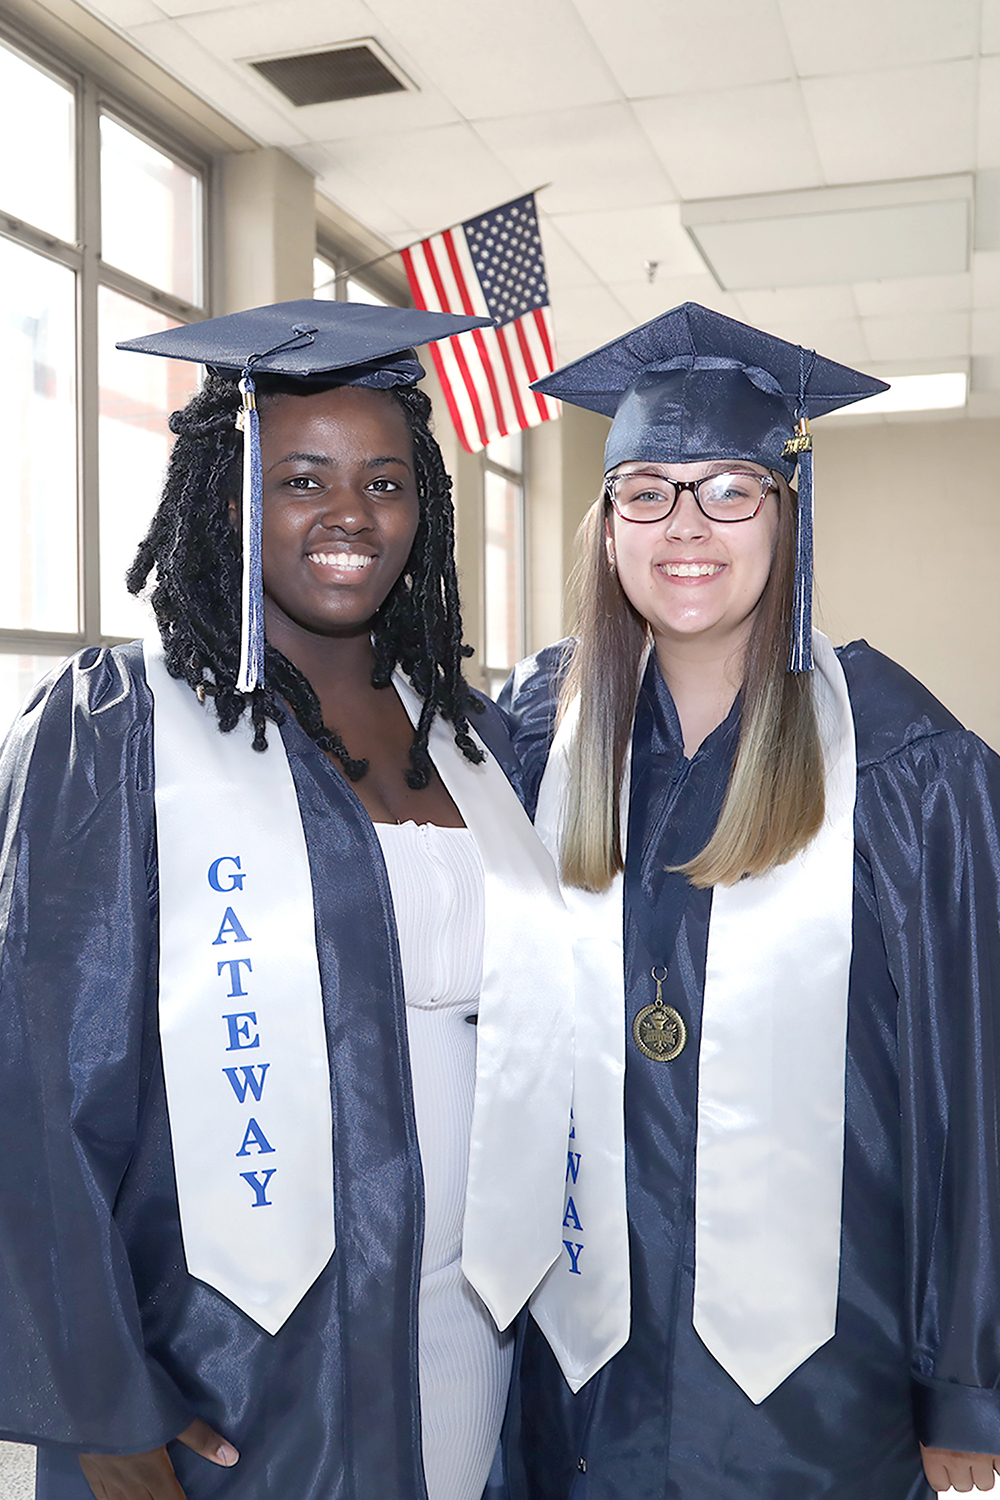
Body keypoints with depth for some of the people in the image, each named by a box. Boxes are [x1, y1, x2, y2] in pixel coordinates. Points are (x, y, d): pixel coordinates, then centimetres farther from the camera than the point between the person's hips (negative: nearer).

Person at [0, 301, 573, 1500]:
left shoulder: (470, 736, 4)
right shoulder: (112, 727, -11)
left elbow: (523, 1027, 9)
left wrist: (532, 1288, 7)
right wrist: (97, 1402, -12)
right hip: (217, 1366, -4)